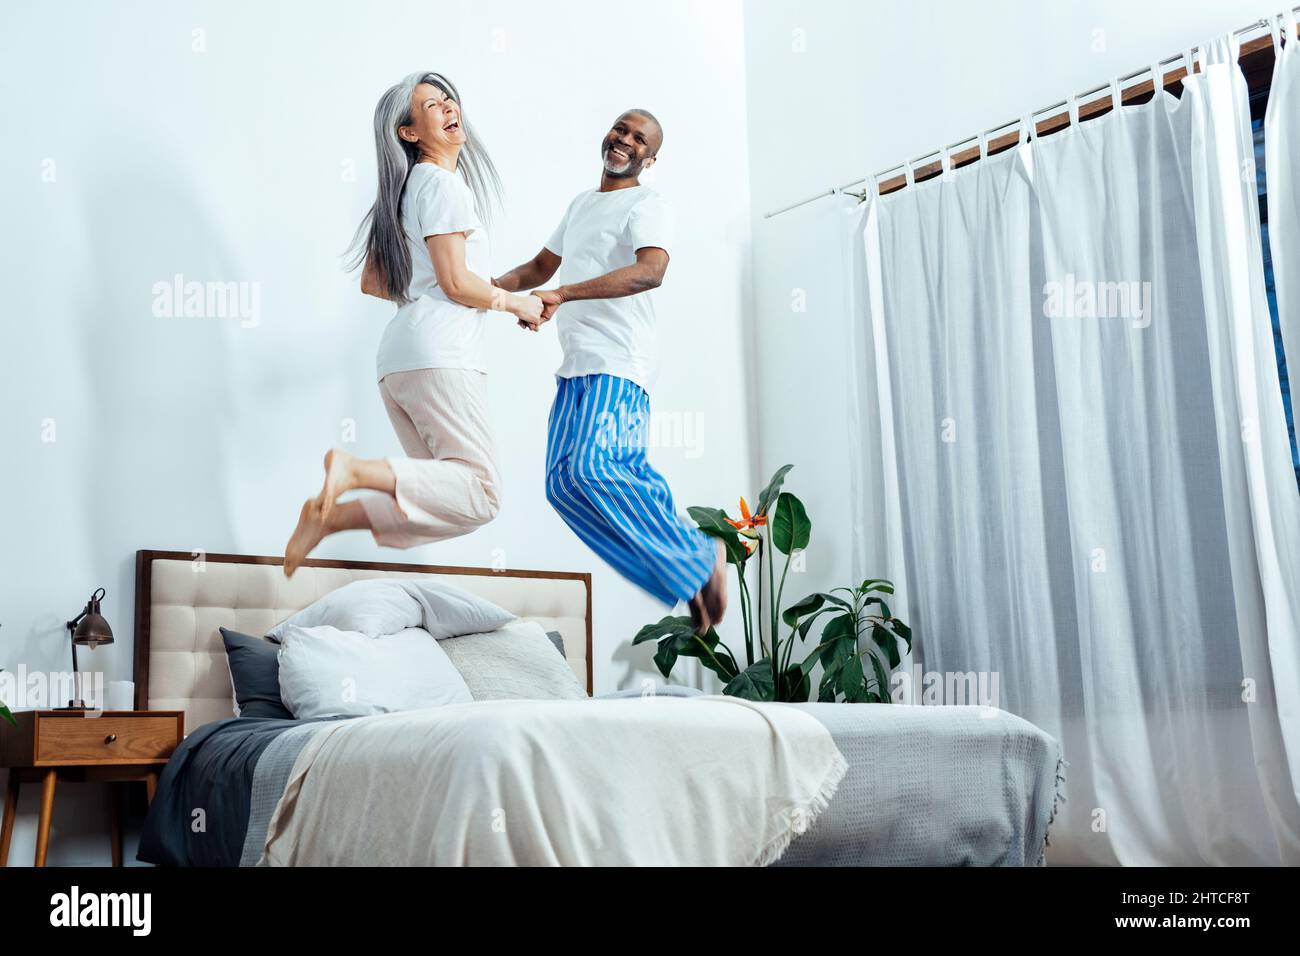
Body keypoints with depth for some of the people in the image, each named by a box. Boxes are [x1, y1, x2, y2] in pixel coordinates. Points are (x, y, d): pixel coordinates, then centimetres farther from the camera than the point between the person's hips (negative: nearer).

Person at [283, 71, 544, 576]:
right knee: (479, 494, -14)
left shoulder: (403, 191, 25)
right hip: (439, 351, -9)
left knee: (447, 491, 8)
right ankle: (356, 468, -24)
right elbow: (455, 280, -11)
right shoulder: (443, 183, -3)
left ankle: (328, 515, -3)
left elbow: (372, 282, 26)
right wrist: (517, 304, 4)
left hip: (397, 359, 9)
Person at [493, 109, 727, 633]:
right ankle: (691, 571, 5)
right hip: (577, 366, 9)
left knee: (589, 471, -25)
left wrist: (563, 294, -33)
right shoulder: (580, 204, 25)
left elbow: (651, 271, -23)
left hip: (618, 363, -9)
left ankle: (697, 563, -10)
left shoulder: (647, 206, -3)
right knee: (565, 482, -1)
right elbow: (541, 266, 36)